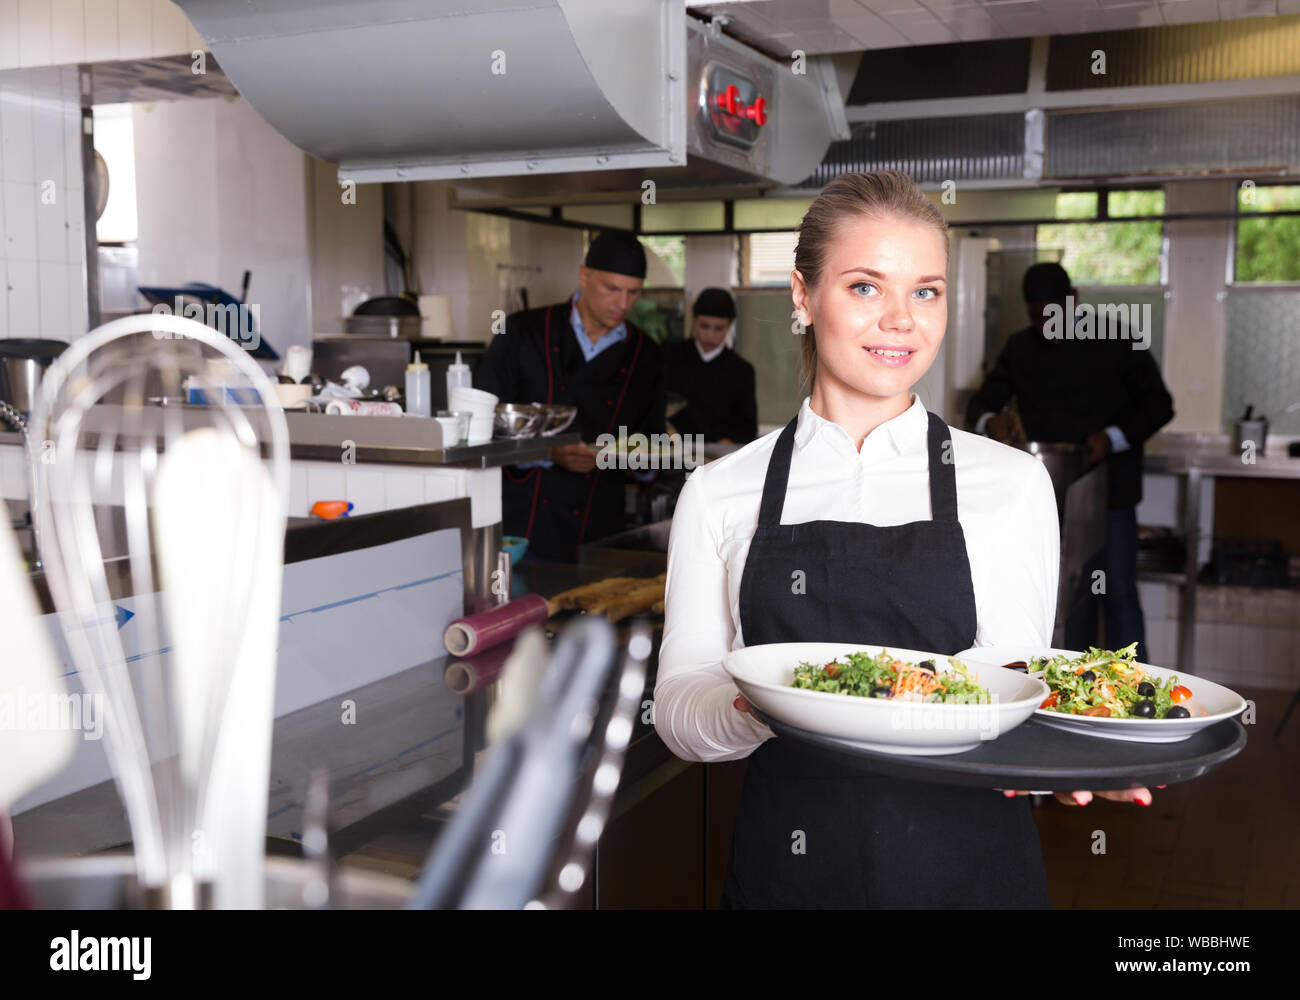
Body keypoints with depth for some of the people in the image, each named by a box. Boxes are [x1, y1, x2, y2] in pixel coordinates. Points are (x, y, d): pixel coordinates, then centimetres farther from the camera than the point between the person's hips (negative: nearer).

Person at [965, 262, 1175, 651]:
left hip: (1109, 490, -3)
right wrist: (991, 421, -17)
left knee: (1118, 595, 0)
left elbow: (1159, 404, -2)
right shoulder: (1020, 349, 5)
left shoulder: (1116, 339, -5)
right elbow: (980, 403, 8)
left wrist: (1114, 438, -19)